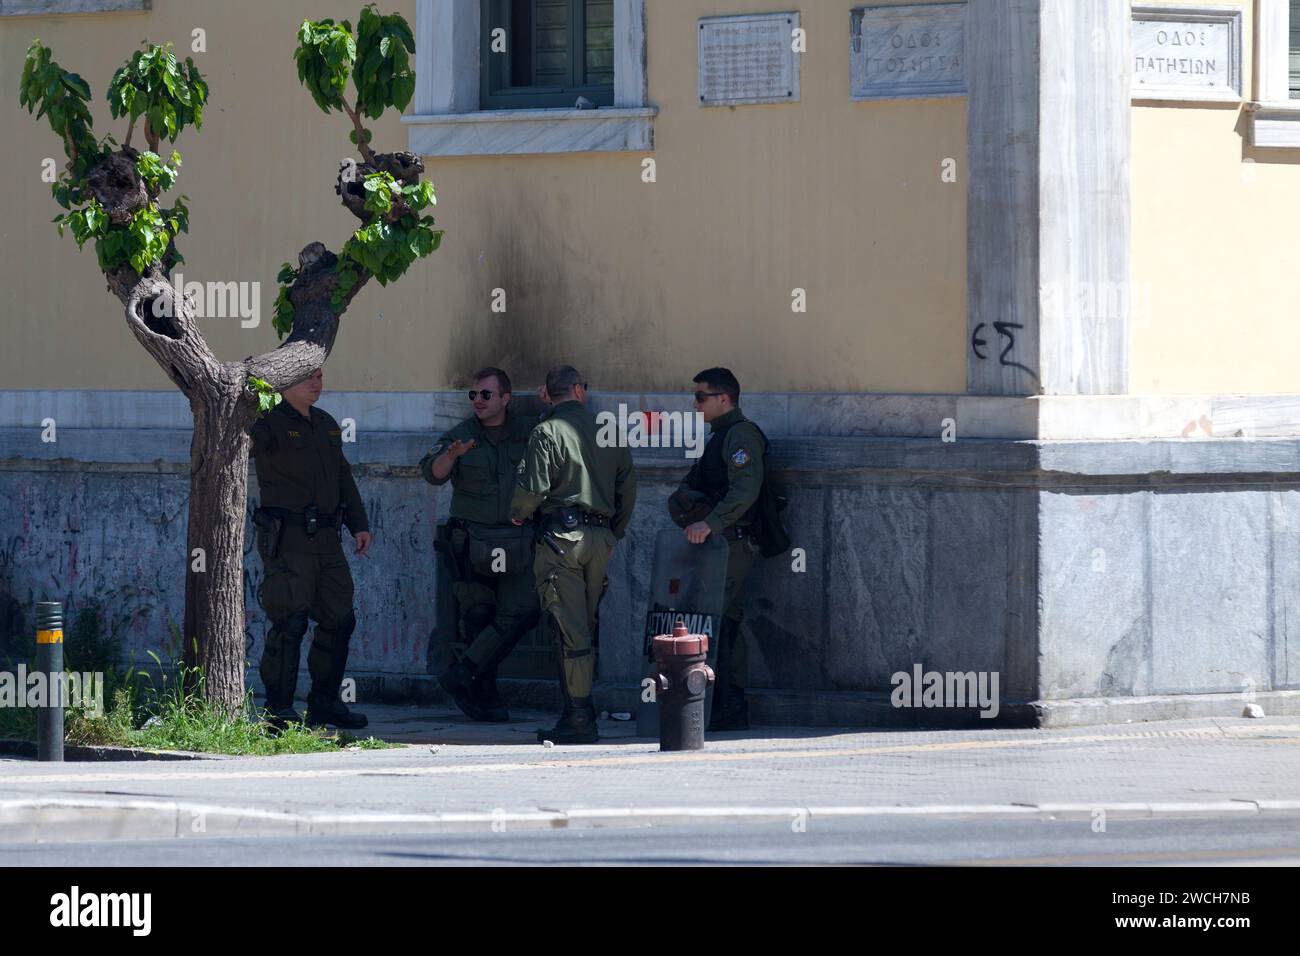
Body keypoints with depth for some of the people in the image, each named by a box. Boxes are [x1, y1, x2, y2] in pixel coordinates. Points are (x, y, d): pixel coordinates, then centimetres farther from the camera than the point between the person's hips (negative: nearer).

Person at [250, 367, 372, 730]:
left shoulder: (326, 425, 18)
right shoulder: (269, 423, -7)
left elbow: (343, 478, 25)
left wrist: (359, 524, 18)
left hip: (326, 538, 8)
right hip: (288, 541, -8)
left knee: (339, 619, 11)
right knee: (290, 623, -11)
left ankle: (324, 703, 22)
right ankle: (278, 710, -7)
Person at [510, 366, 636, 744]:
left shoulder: (547, 432, -6)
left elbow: (533, 486, -12)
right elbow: (628, 487, 12)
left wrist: (518, 514, 8)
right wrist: (615, 532, 22)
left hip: (562, 533, -5)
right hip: (601, 536, 5)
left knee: (568, 629, -6)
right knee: (584, 626, 12)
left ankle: (579, 716, -9)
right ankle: (579, 710, 13)